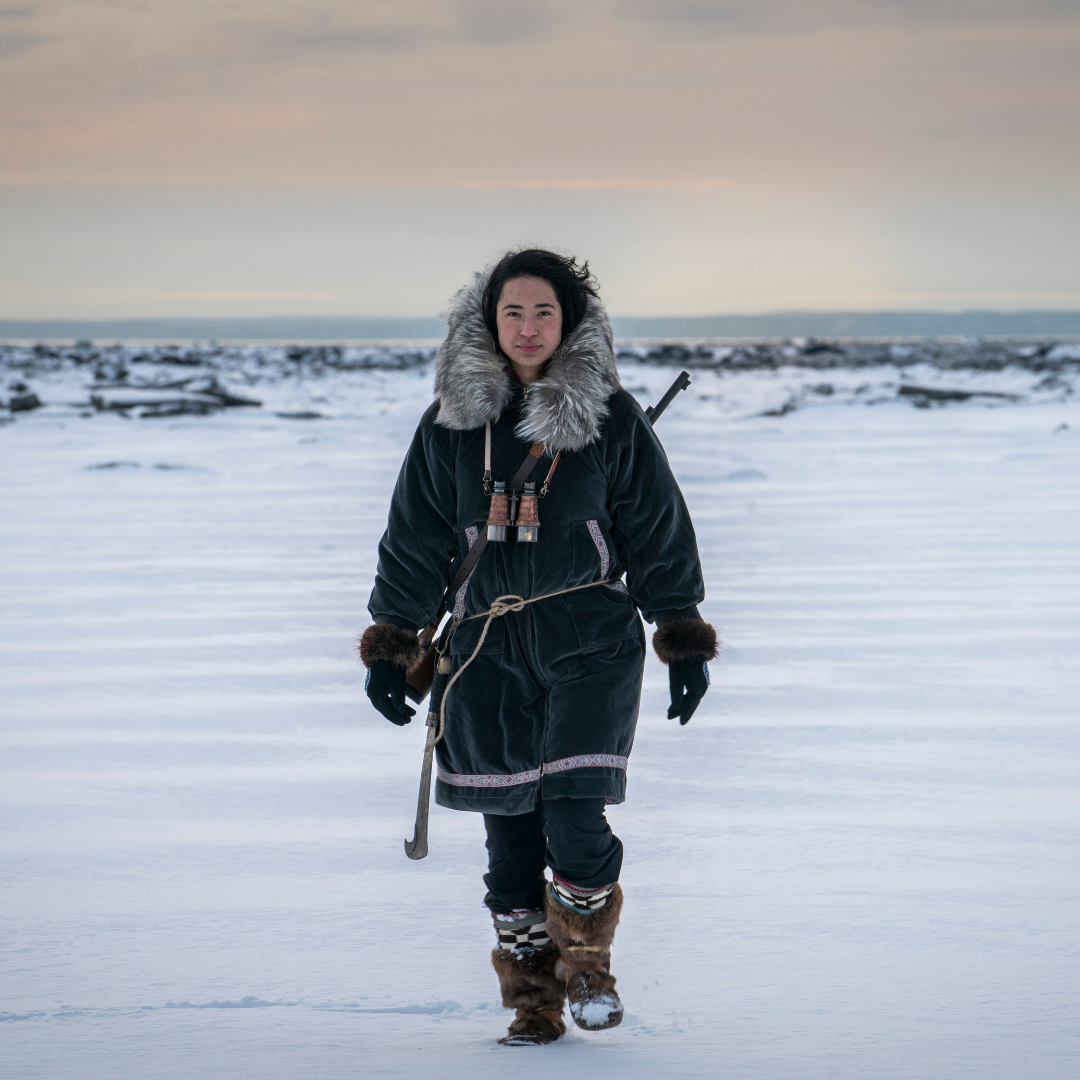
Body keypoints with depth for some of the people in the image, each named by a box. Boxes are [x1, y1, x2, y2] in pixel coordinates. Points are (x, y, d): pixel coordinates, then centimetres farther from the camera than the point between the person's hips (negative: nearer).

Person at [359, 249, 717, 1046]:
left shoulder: (609, 416, 1)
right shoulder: (451, 423, 5)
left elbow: (658, 529, 6)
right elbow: (415, 539, 11)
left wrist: (686, 642, 4)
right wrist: (390, 647, 8)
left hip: (589, 637, -2)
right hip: (489, 647, 2)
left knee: (574, 820, -12)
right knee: (510, 829, 2)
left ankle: (587, 963, 15)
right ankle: (532, 1004, 15)